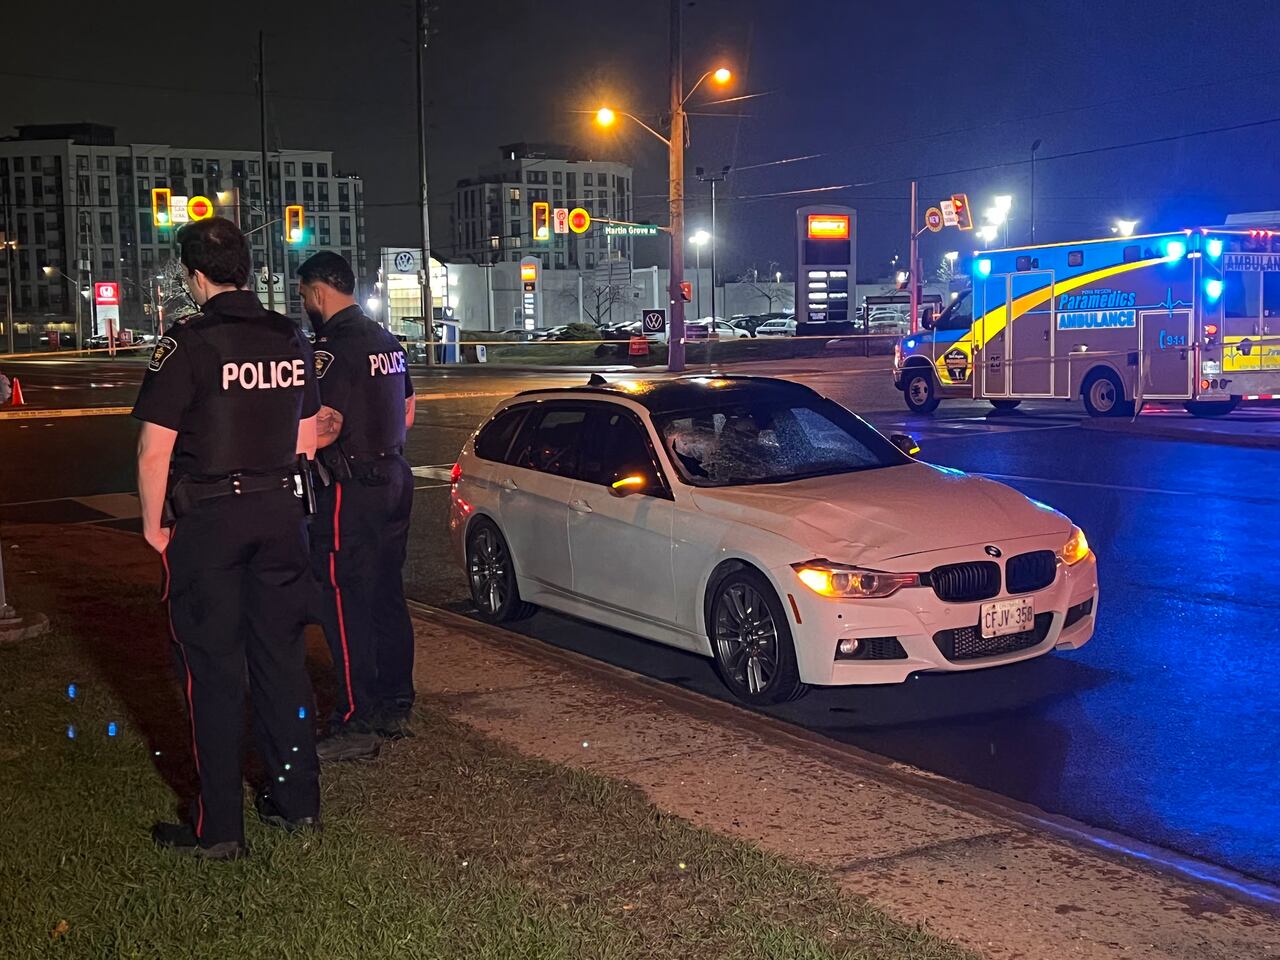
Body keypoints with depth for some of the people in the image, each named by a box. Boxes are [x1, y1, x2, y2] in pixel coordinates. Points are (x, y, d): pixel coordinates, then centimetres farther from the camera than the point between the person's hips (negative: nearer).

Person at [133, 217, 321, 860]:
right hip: (281, 514, 5)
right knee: (281, 657, 14)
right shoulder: (291, 339, 5)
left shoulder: (188, 343, -14)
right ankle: (297, 800, 23)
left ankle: (219, 828, 8)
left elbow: (154, 452, -15)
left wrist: (154, 523, -4)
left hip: (207, 519, -5)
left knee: (213, 669, 2)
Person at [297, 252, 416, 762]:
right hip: (394, 481, 9)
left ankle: (357, 725, -1)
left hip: (350, 490, -9)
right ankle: (395, 707, 25)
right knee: (387, 596, 16)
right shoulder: (388, 342, 13)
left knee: (344, 604, -4)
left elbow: (324, 429, -23)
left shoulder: (332, 349, -16)